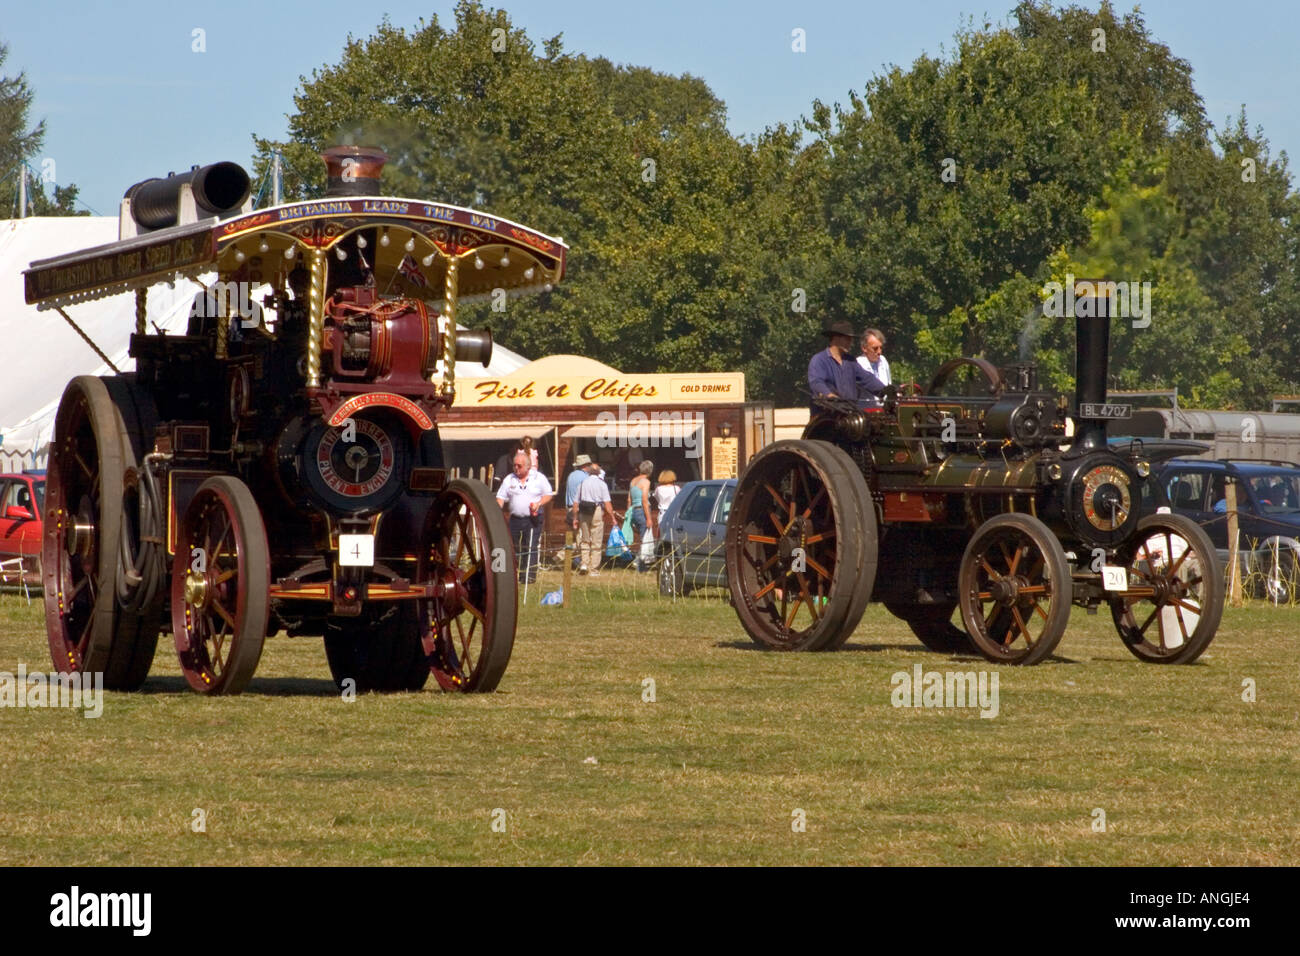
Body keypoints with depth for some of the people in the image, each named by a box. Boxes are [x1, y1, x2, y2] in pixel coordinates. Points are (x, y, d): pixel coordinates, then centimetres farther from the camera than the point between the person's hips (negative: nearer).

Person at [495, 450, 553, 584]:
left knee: (531, 548, -11)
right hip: (515, 519, 3)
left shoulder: (539, 478, 4)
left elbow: (548, 495, 7)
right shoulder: (509, 480, 11)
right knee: (514, 549, 5)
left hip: (533, 519, -3)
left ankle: (529, 576, -13)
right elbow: (501, 497, 10)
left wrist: (539, 504, -12)